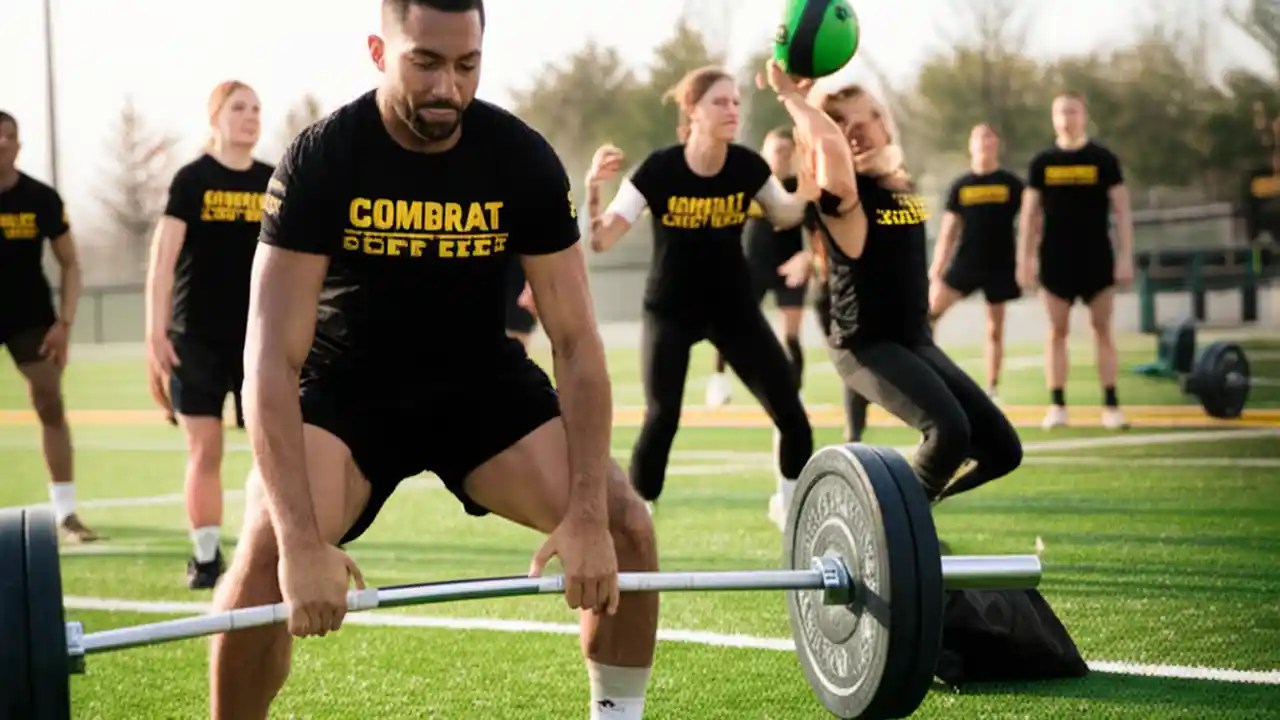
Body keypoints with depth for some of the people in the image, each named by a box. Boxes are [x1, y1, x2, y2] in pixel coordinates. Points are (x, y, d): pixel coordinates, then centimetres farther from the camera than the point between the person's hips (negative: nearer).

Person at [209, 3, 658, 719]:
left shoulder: (523, 158, -17)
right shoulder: (323, 158, -24)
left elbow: (577, 341, -14)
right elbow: (273, 356, -29)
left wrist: (588, 512, -26)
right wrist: (303, 540, -39)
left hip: (481, 380, 2)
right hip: (350, 385, -2)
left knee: (624, 527, -16)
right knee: (269, 549, -29)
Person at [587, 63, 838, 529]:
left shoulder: (747, 166, -10)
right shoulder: (659, 169, -20)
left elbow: (784, 217, 9)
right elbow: (601, 240, -21)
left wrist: (806, 189, -10)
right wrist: (593, 190, -38)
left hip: (734, 306, 3)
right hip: (670, 310, -3)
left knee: (791, 412, -1)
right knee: (661, 417, -18)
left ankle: (790, 505, 23)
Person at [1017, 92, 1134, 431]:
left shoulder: (1103, 159, -1)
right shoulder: (1042, 162, 4)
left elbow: (1122, 211, -1)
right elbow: (1030, 214, 7)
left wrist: (1125, 256, -8)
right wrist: (1024, 259, 2)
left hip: (1097, 258, -1)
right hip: (1056, 259, 1)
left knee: (1102, 329, 1)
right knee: (1058, 330, 3)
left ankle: (1111, 405, 2)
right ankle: (1057, 405, 5)